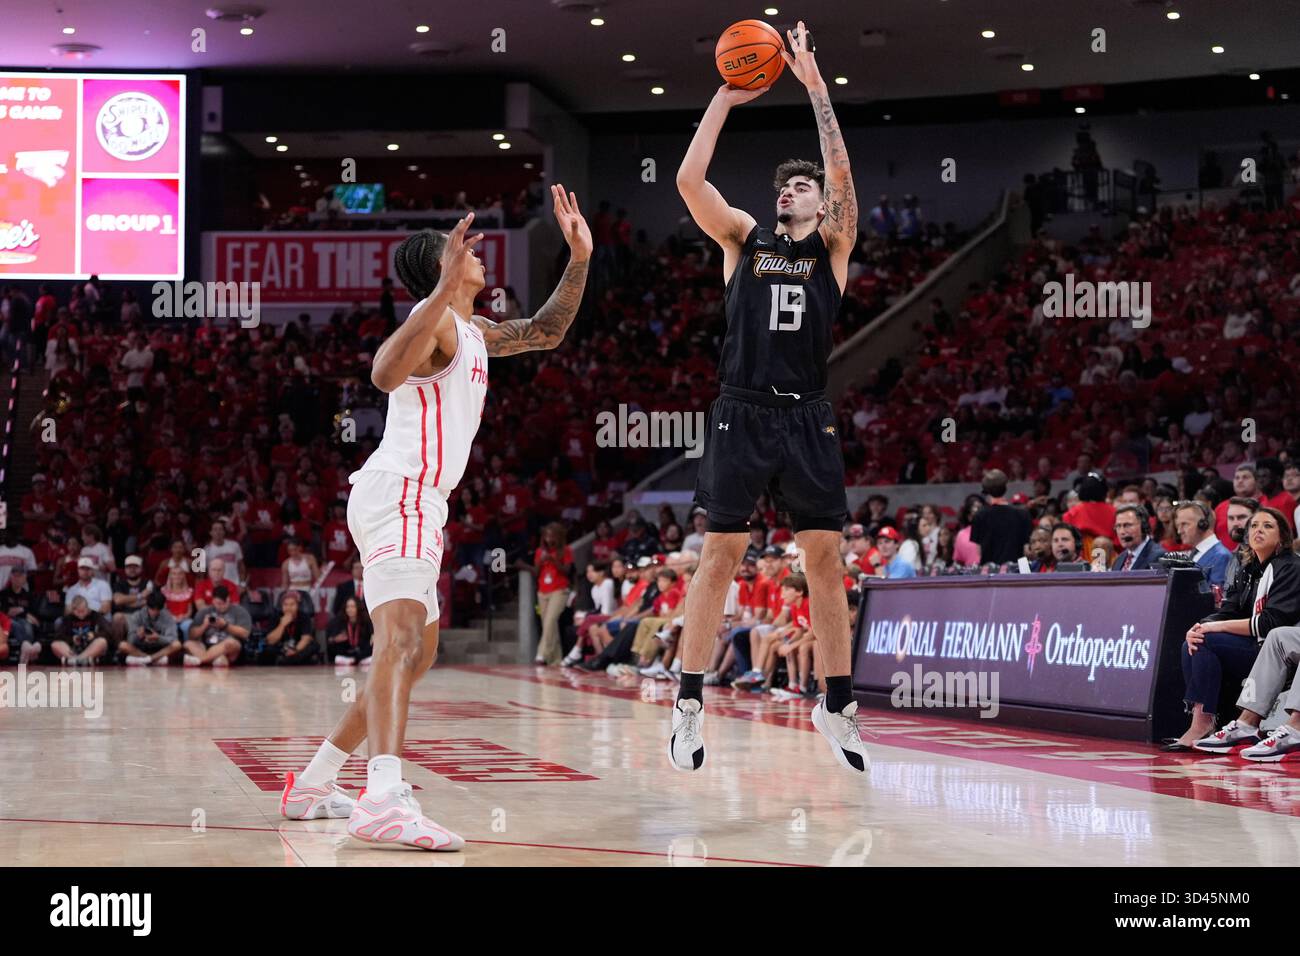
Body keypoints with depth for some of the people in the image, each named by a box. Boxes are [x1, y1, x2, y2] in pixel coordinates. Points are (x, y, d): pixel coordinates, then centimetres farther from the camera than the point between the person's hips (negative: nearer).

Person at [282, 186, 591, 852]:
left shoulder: (471, 331, 21)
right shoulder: (436, 319, -10)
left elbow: (545, 332, 33)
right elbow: (384, 373, -30)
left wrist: (579, 260, 22)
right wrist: (444, 292, -37)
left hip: (414, 504, 11)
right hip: (397, 497, -11)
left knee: (417, 651, 19)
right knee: (401, 639, -27)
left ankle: (313, 785, 23)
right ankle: (383, 800, -44)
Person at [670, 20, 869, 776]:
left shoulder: (833, 247, 8)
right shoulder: (745, 239, 11)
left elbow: (844, 177, -8)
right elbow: (690, 180, -2)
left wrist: (816, 87, -12)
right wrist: (725, 100, -3)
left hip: (807, 418, 0)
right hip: (743, 414, 0)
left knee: (826, 556, 1)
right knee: (721, 553, 0)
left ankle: (838, 704, 10)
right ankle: (690, 703, 3)